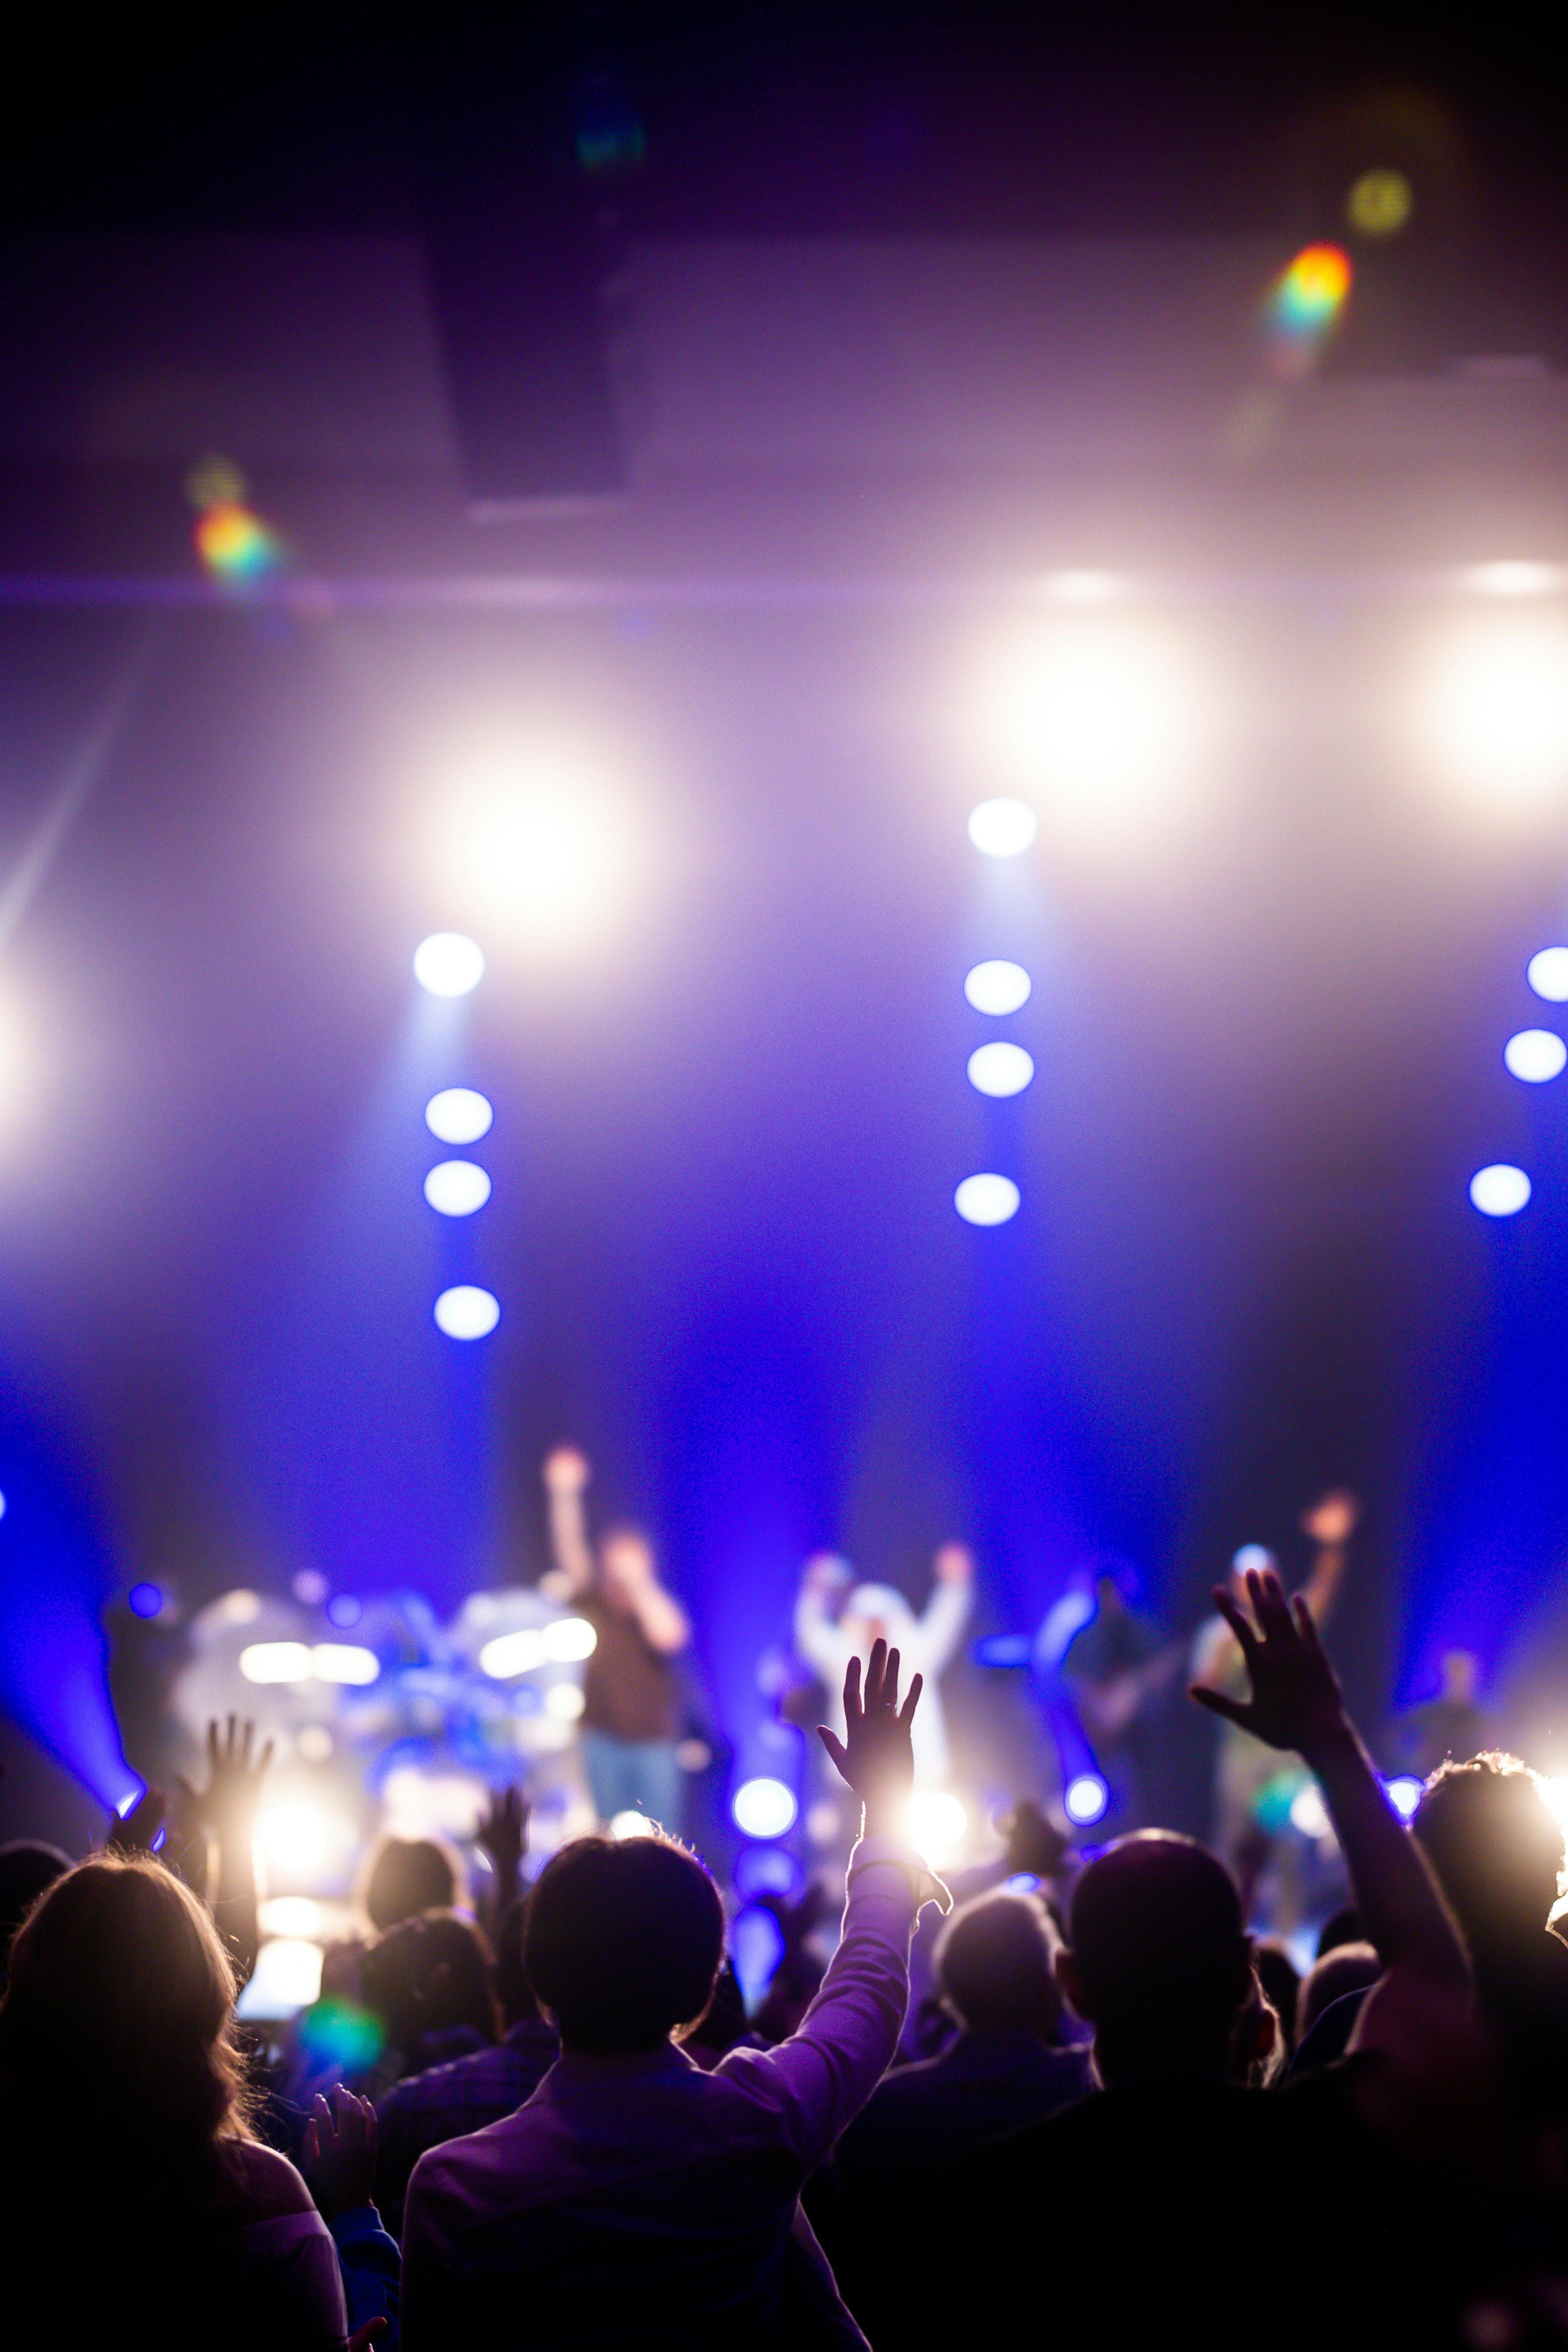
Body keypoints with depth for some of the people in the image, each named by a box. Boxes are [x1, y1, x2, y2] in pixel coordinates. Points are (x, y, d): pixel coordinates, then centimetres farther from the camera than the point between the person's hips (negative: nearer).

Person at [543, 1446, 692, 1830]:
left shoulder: (660, 1605, 0)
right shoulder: (594, 1604, 4)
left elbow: (669, 1636, -23)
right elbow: (570, 1552, -6)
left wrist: (639, 1582, -20)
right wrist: (564, 1496, -18)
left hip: (655, 1742, -1)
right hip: (604, 1740, 1)